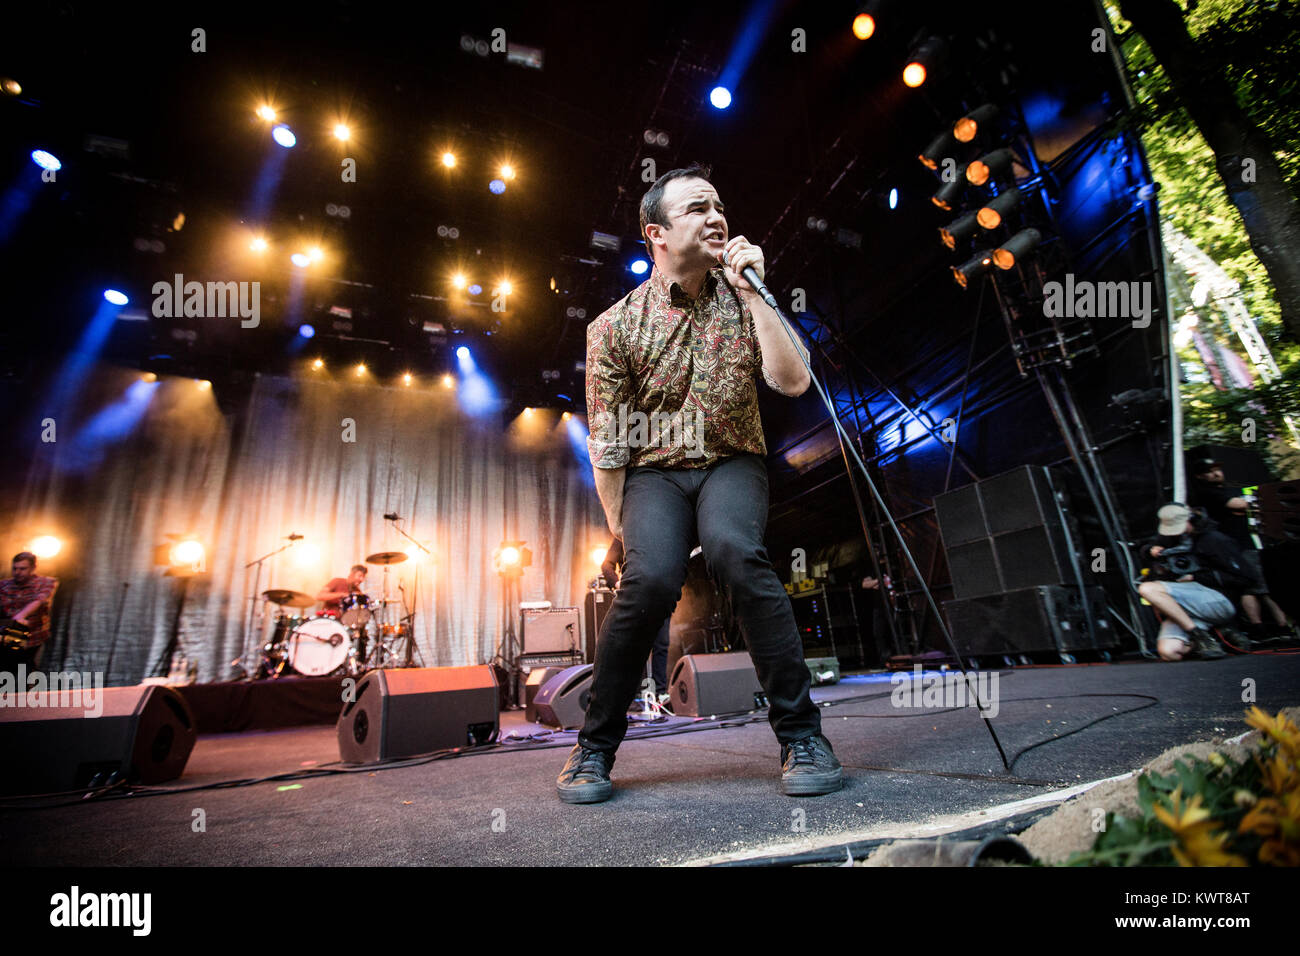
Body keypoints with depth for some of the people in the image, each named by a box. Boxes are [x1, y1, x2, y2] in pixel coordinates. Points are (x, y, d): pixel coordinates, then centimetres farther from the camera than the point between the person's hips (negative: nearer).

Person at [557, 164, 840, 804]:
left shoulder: (741, 299, 4)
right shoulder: (613, 327, -3)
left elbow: (792, 381, -11)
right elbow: (607, 445, -3)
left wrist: (751, 293, -13)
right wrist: (623, 530, -5)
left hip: (732, 463, 1)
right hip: (654, 471, 0)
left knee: (736, 552, -32)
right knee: (651, 576, -29)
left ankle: (802, 734, -17)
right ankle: (594, 747, -7)